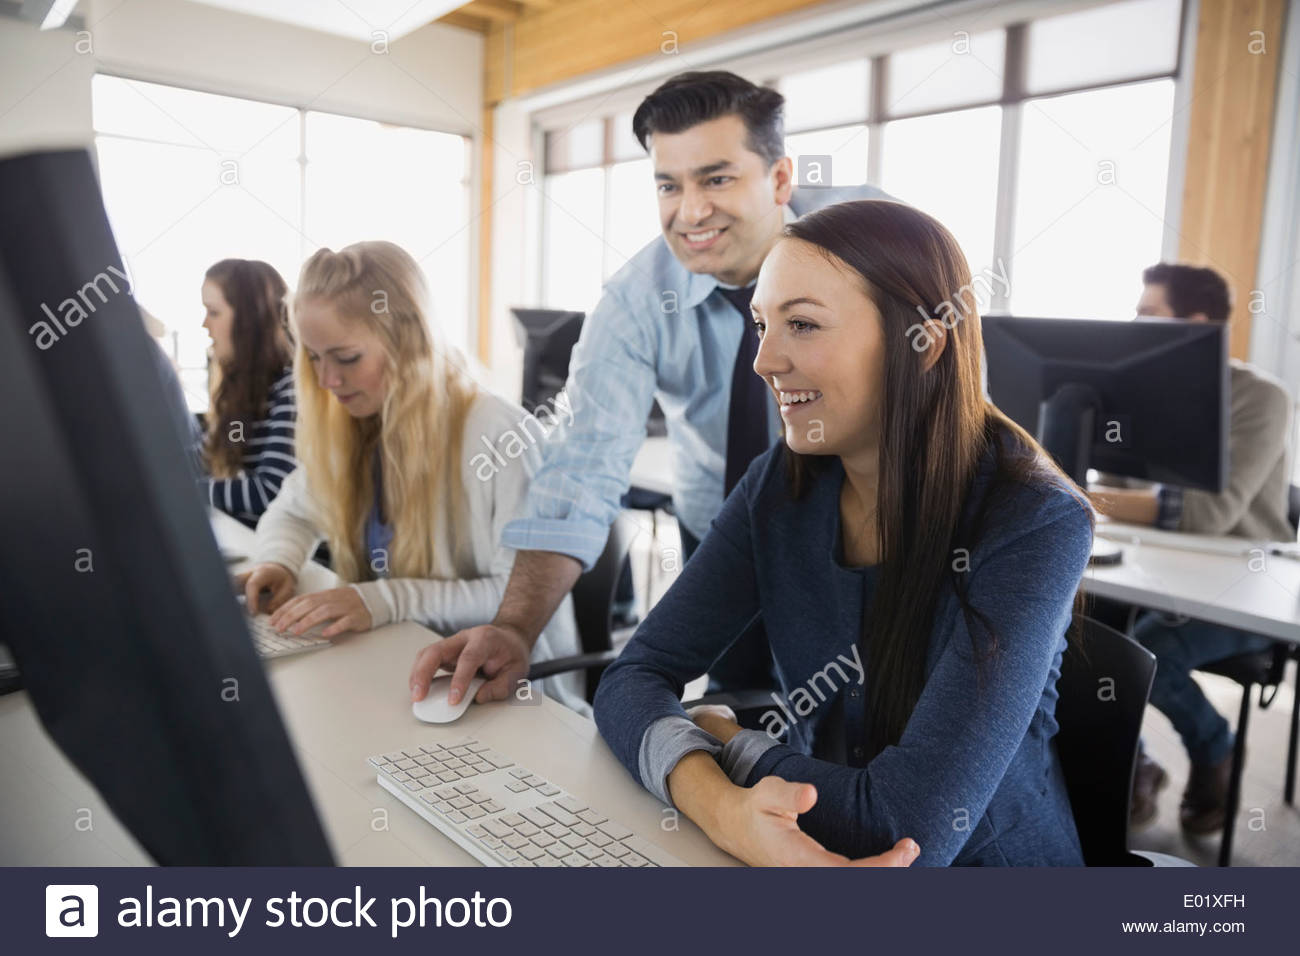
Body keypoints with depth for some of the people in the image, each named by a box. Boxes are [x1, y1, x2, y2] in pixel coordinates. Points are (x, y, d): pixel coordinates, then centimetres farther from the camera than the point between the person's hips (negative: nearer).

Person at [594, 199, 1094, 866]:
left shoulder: (1034, 527, -20)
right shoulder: (781, 487, -7)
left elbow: (910, 826, -25)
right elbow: (634, 678, -9)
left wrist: (731, 744, -12)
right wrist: (722, 806, -26)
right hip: (820, 854, 3)